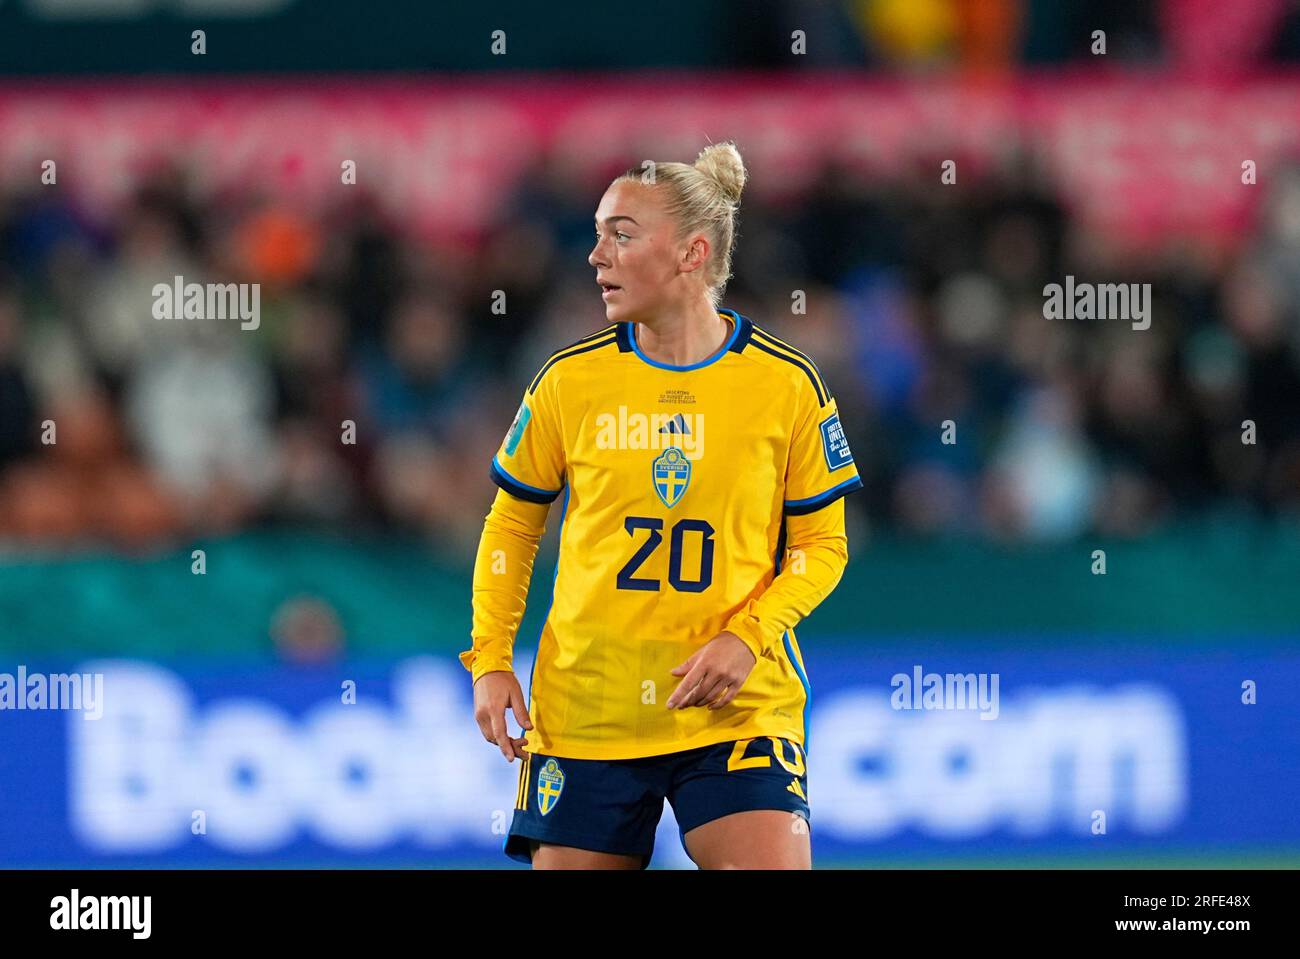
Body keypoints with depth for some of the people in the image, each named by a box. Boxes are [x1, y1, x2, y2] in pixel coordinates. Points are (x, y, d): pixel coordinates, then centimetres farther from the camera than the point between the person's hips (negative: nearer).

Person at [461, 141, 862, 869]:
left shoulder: (787, 384, -2)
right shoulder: (570, 381, 2)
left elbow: (822, 544, 3)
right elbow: (513, 525, 13)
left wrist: (748, 637, -13)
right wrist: (490, 659, 3)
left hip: (739, 709, -2)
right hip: (583, 718, 2)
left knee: (774, 860, -20)